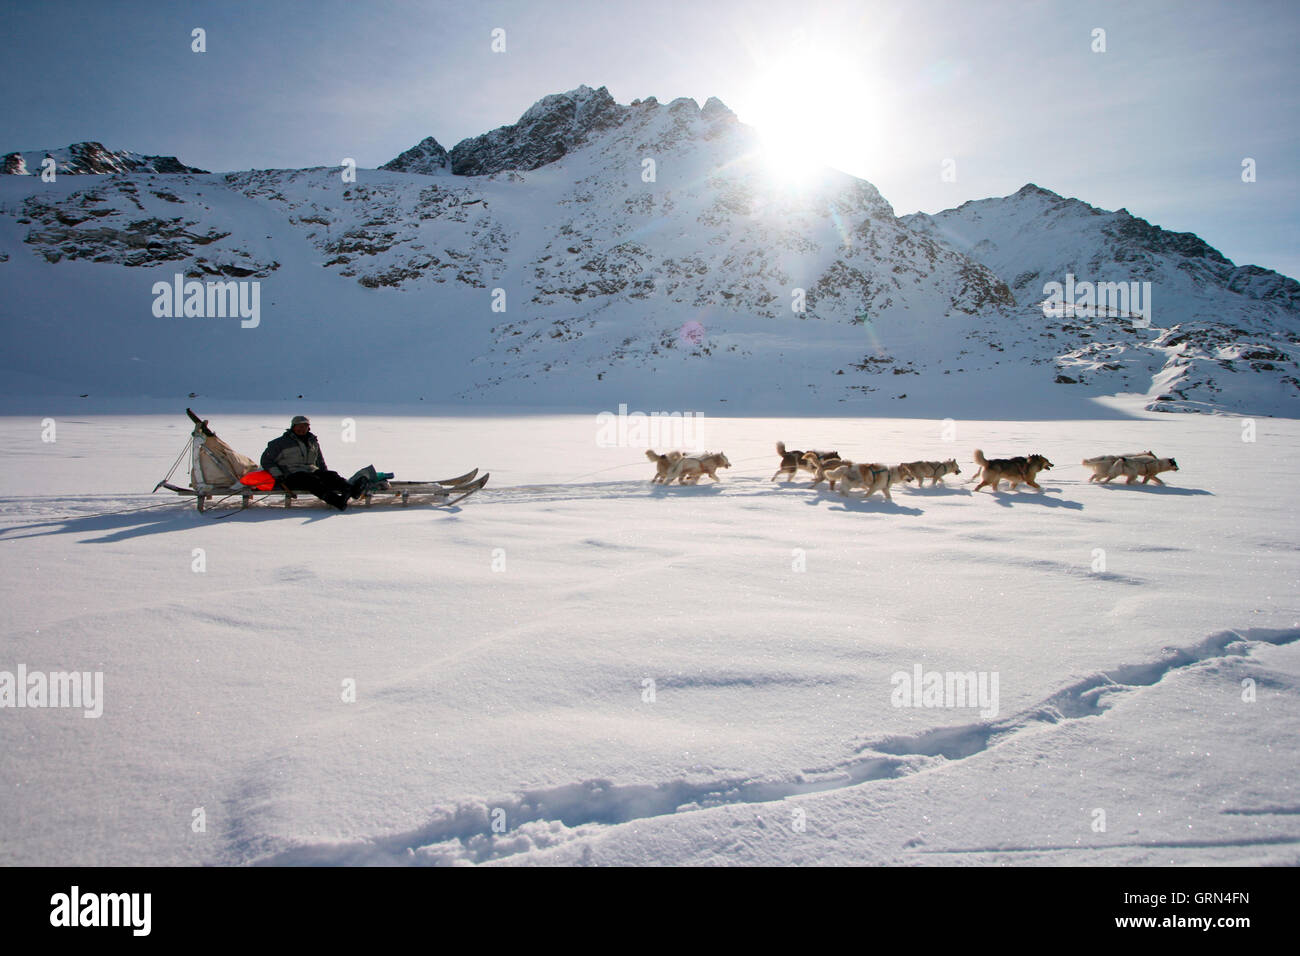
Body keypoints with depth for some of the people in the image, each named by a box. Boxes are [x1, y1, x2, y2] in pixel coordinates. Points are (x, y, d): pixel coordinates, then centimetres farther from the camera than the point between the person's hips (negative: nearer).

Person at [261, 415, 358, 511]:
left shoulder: (313, 442, 22)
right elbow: (266, 461, 7)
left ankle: (354, 491, -54)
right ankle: (338, 501, -62)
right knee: (314, 482, -36)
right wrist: (279, 476, -6)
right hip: (292, 476, -5)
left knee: (332, 475, -26)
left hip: (312, 471, 5)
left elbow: (320, 462, 30)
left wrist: (326, 477, 14)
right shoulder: (281, 442, 8)